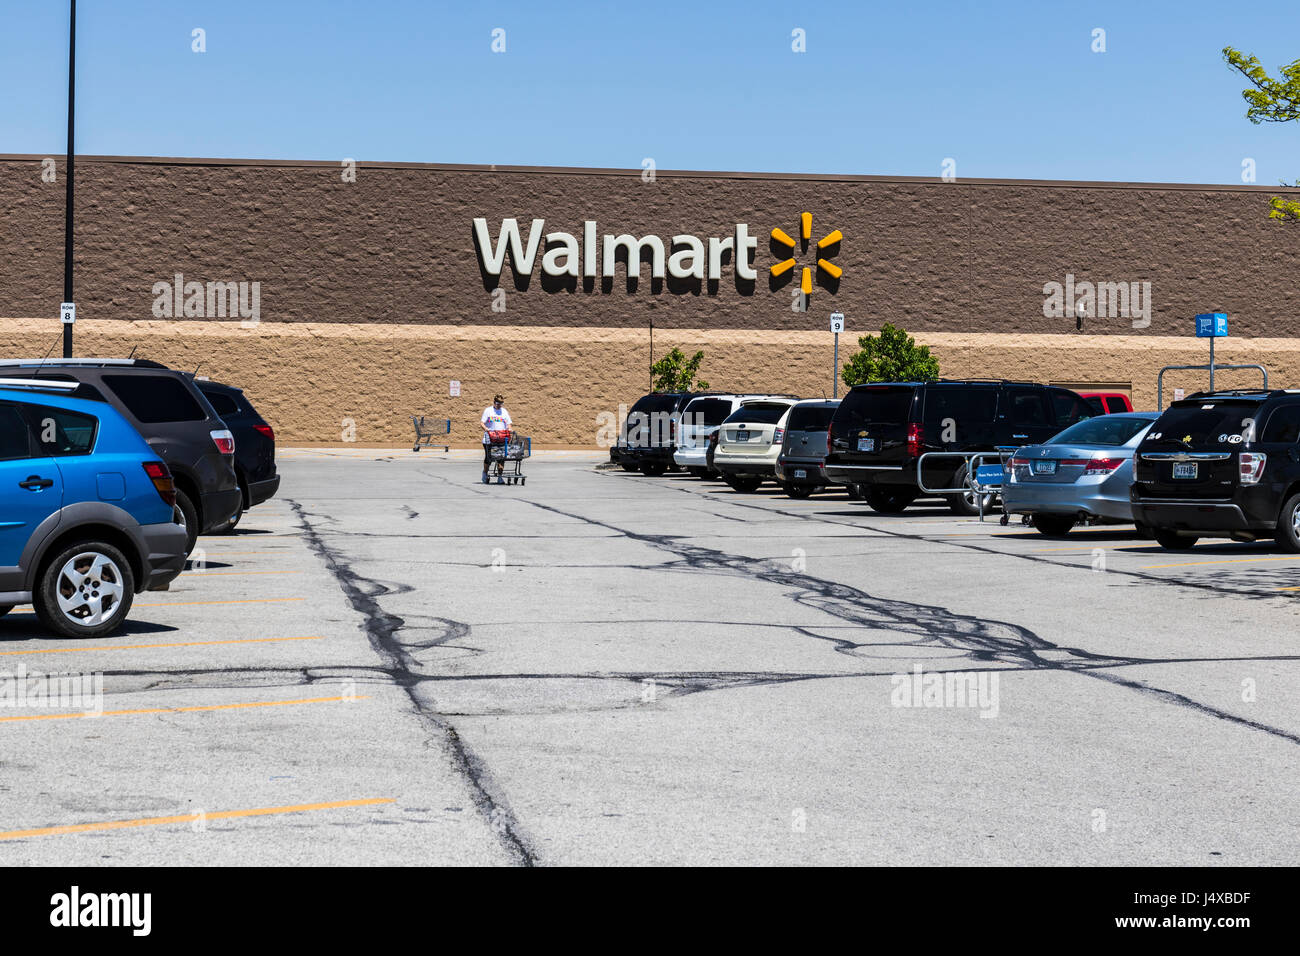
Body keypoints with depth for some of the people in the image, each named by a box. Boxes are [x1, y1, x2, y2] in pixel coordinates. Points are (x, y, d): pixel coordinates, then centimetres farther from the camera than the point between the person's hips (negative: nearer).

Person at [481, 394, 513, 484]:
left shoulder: (504, 412, 16)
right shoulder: (488, 410, 4)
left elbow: (508, 423, 15)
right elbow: (482, 422, 0)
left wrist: (509, 429, -7)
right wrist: (485, 428, -20)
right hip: (489, 439, -3)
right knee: (488, 457, 2)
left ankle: (500, 477, 1)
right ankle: (485, 474, 24)